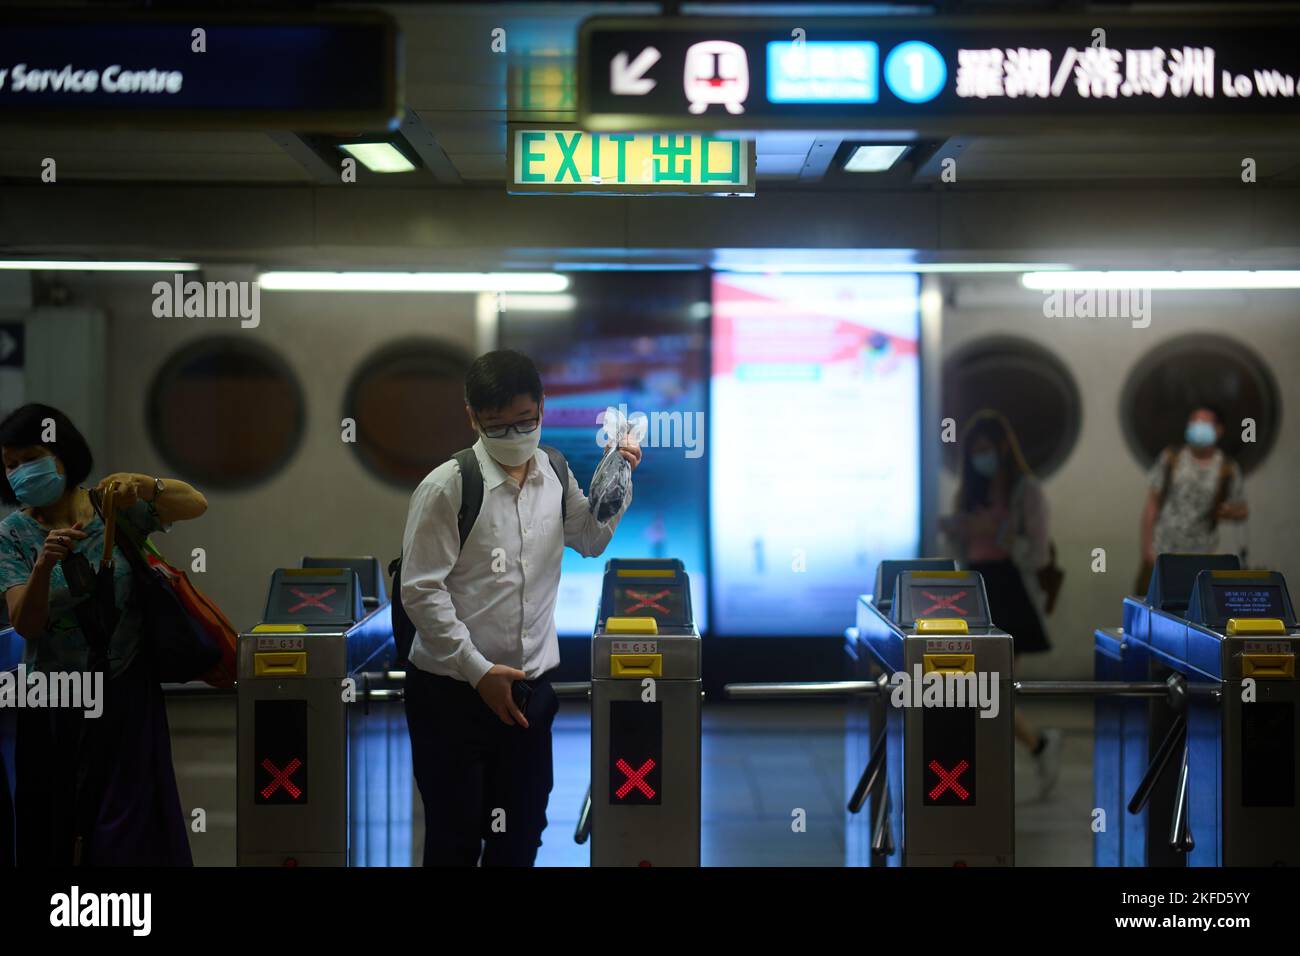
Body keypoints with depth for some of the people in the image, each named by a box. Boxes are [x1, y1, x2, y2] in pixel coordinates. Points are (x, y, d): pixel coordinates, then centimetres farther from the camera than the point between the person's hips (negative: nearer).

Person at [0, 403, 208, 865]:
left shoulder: (114, 506, -3)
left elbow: (195, 504, -11)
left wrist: (144, 485, -29)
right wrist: (44, 564, -32)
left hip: (126, 693, -1)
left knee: (129, 832, -2)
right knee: (54, 834, 7)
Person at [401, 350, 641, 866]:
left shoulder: (554, 474, 4)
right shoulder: (447, 487, -13)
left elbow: (589, 540, 22)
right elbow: (421, 592, -13)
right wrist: (480, 671, -17)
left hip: (530, 686, 5)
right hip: (452, 691, -5)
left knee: (522, 833, 14)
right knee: (456, 839, 5)